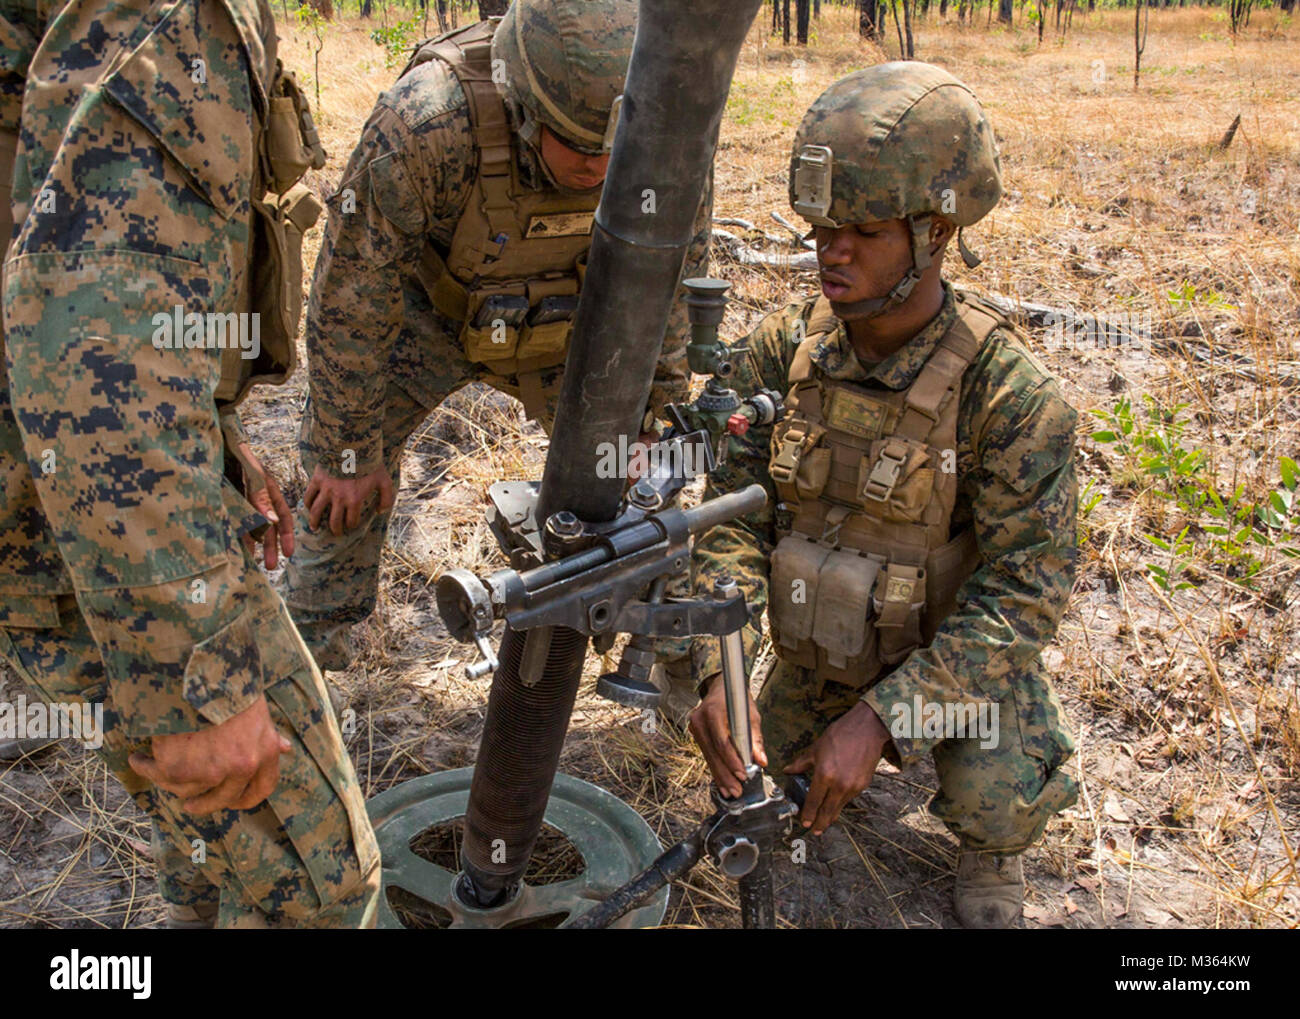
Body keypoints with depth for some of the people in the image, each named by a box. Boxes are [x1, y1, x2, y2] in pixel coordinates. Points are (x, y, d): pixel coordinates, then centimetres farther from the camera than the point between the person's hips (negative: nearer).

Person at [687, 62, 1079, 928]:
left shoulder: (1008, 391, -29)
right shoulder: (783, 350, -16)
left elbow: (1022, 593, -28)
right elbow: (734, 517, -14)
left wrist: (878, 718, -34)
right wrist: (720, 673, -28)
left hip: (961, 647, -4)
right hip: (827, 648, 5)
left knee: (1000, 802, -29)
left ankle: (991, 852, 10)